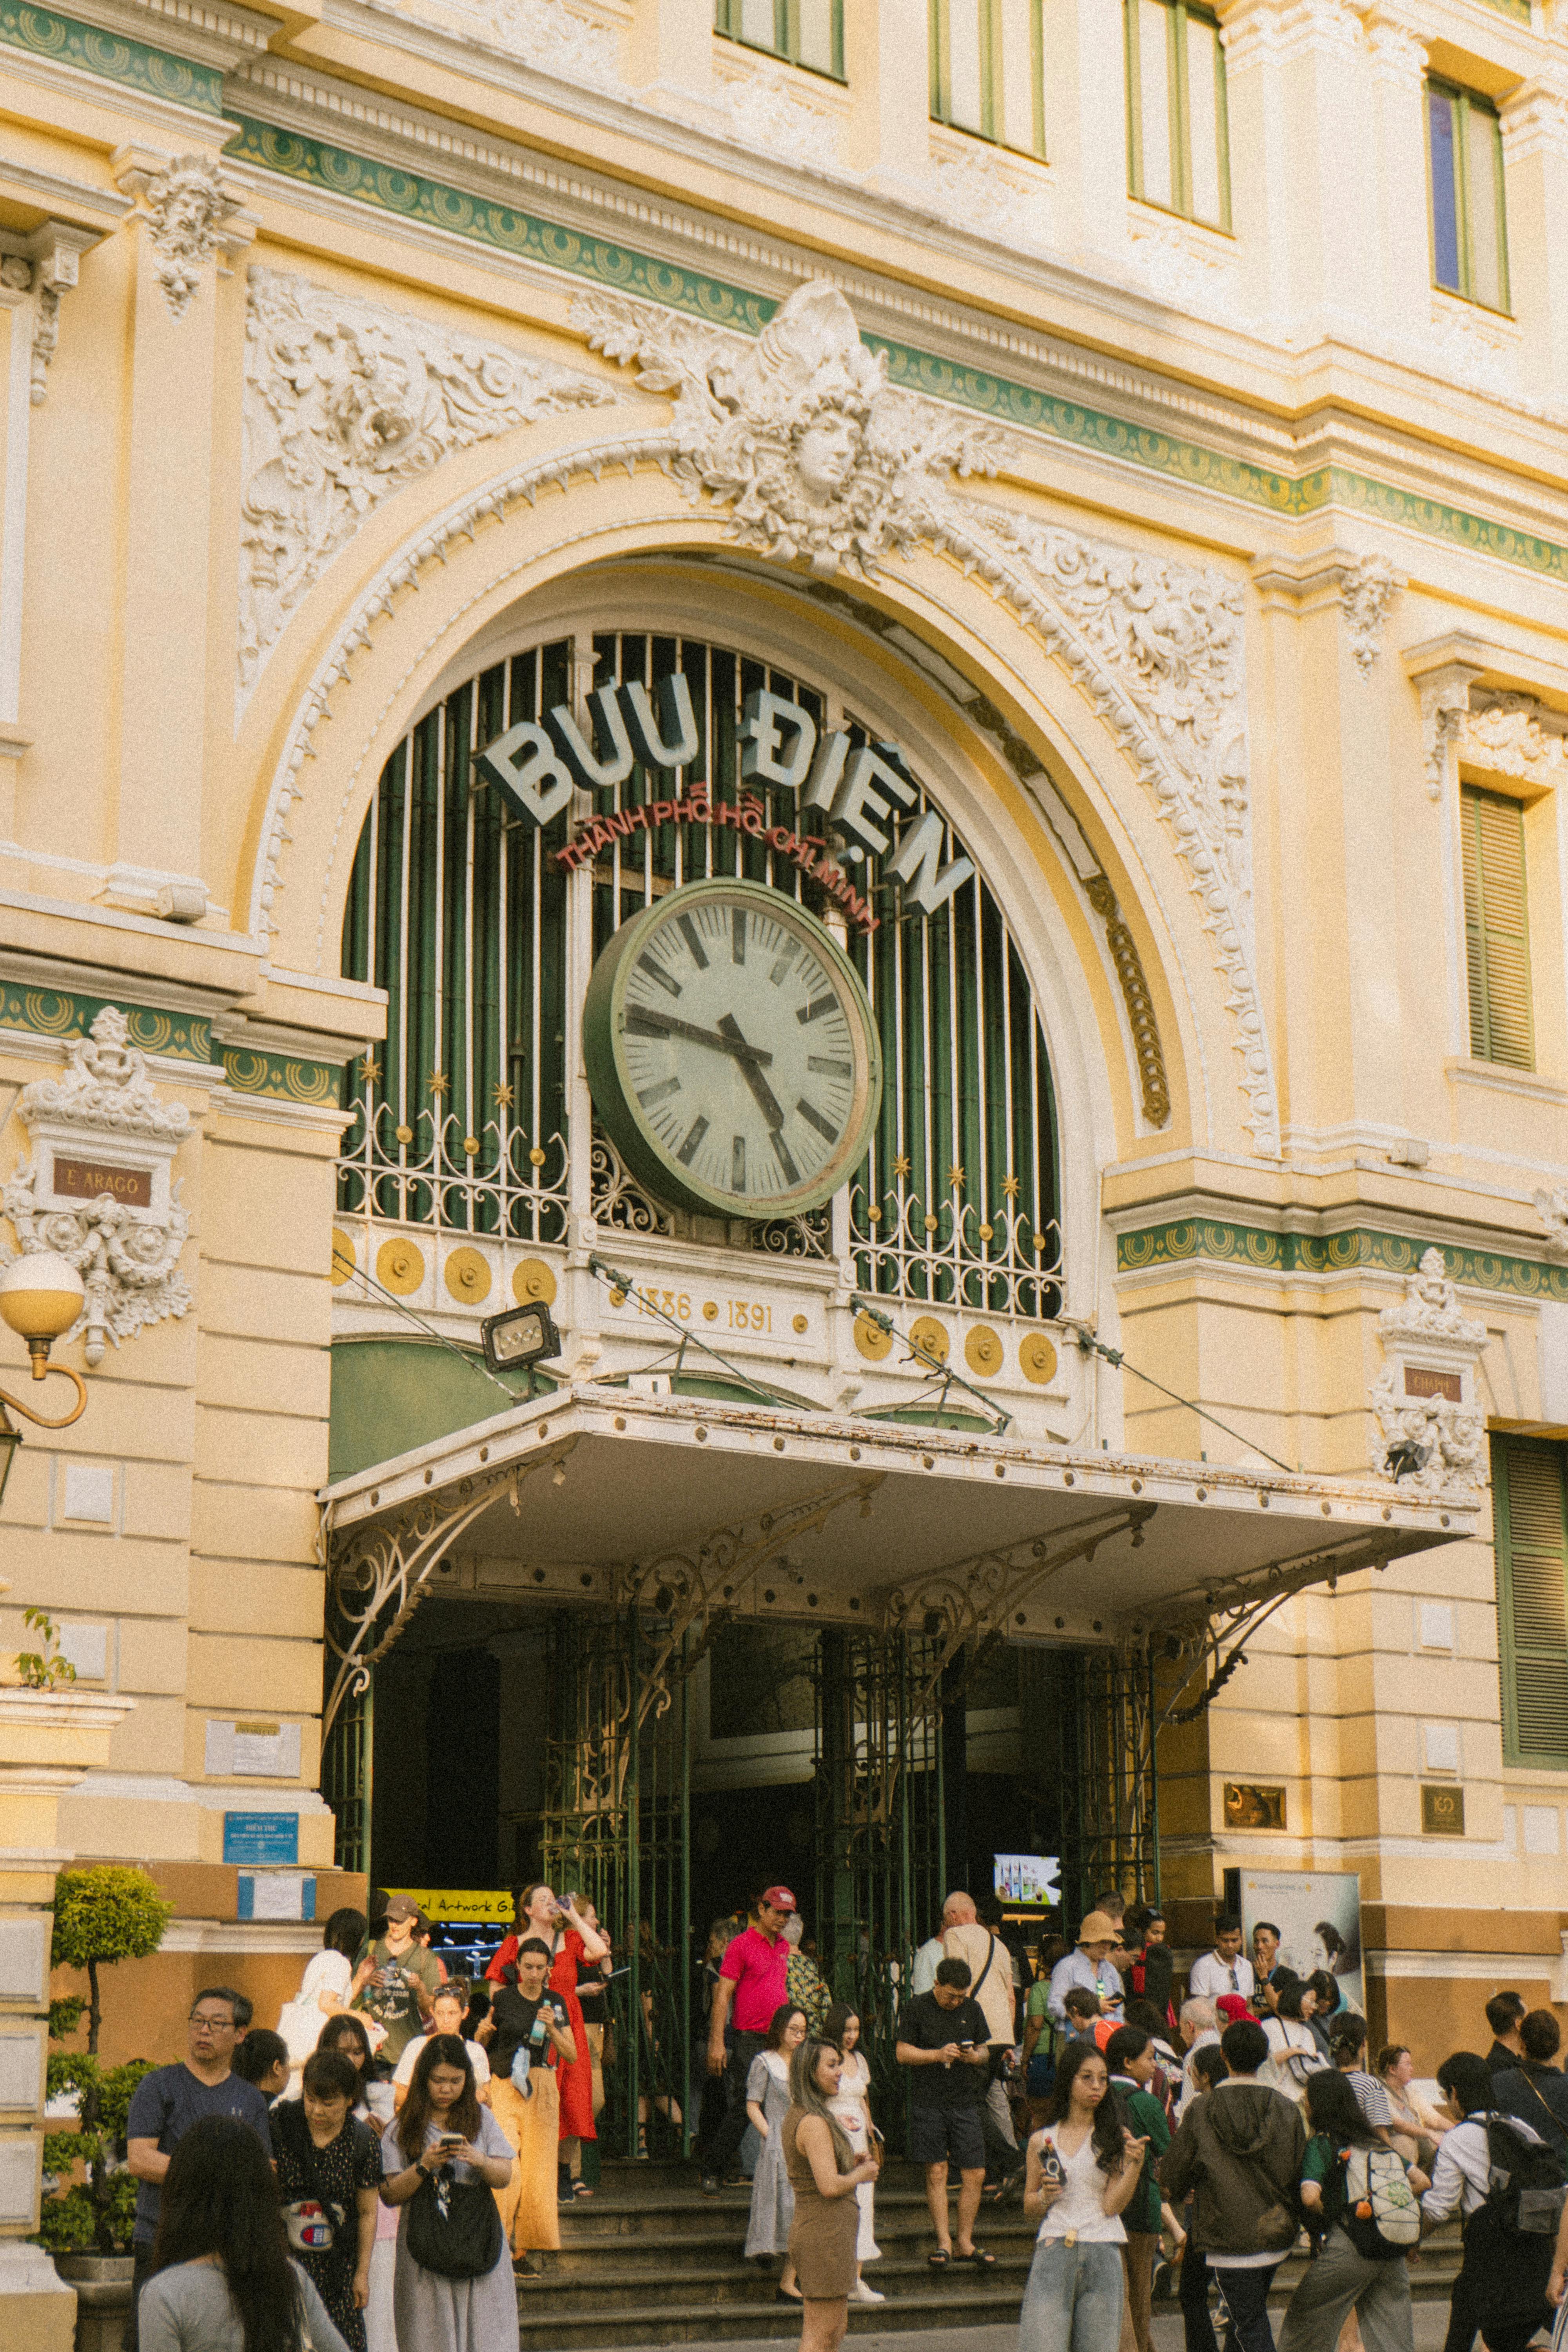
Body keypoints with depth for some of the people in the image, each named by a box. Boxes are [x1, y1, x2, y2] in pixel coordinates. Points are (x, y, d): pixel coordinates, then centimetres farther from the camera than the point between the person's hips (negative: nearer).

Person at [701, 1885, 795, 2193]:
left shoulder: (783, 1947, 16)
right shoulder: (741, 1945, -6)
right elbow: (723, 1995, -9)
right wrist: (716, 2043, -15)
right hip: (749, 2039, -7)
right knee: (742, 2109, -9)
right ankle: (712, 2172, 0)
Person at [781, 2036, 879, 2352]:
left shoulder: (796, 2117, 13)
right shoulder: (814, 2123, -19)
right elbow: (830, 2186, -25)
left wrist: (852, 2164, 10)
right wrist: (862, 2174, -7)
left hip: (807, 2228, 10)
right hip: (826, 2233, -10)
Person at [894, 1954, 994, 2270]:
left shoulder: (972, 2010, 10)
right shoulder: (916, 2009, -1)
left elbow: (985, 2051, 17)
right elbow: (902, 2053, -3)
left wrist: (976, 2056, -7)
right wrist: (938, 2055, -17)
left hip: (965, 2103, 3)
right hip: (928, 2104, -3)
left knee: (975, 2175, -1)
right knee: (936, 2173, -1)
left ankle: (965, 2243, 10)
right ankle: (944, 2243, 6)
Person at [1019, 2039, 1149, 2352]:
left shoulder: (1115, 2139, 6)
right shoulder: (1042, 2141, 10)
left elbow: (1113, 2205, -4)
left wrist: (1135, 2164, -16)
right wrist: (1046, 2196, -4)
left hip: (1102, 2257, -1)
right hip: (1053, 2253, 1)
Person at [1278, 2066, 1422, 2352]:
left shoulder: (1319, 2145, -3)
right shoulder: (1376, 2143, 17)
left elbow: (1310, 2197, -19)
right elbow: (1423, 2181, 19)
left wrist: (1327, 2214, 1)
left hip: (1346, 2250, -6)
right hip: (1393, 2256, 6)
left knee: (1304, 2327, 10)